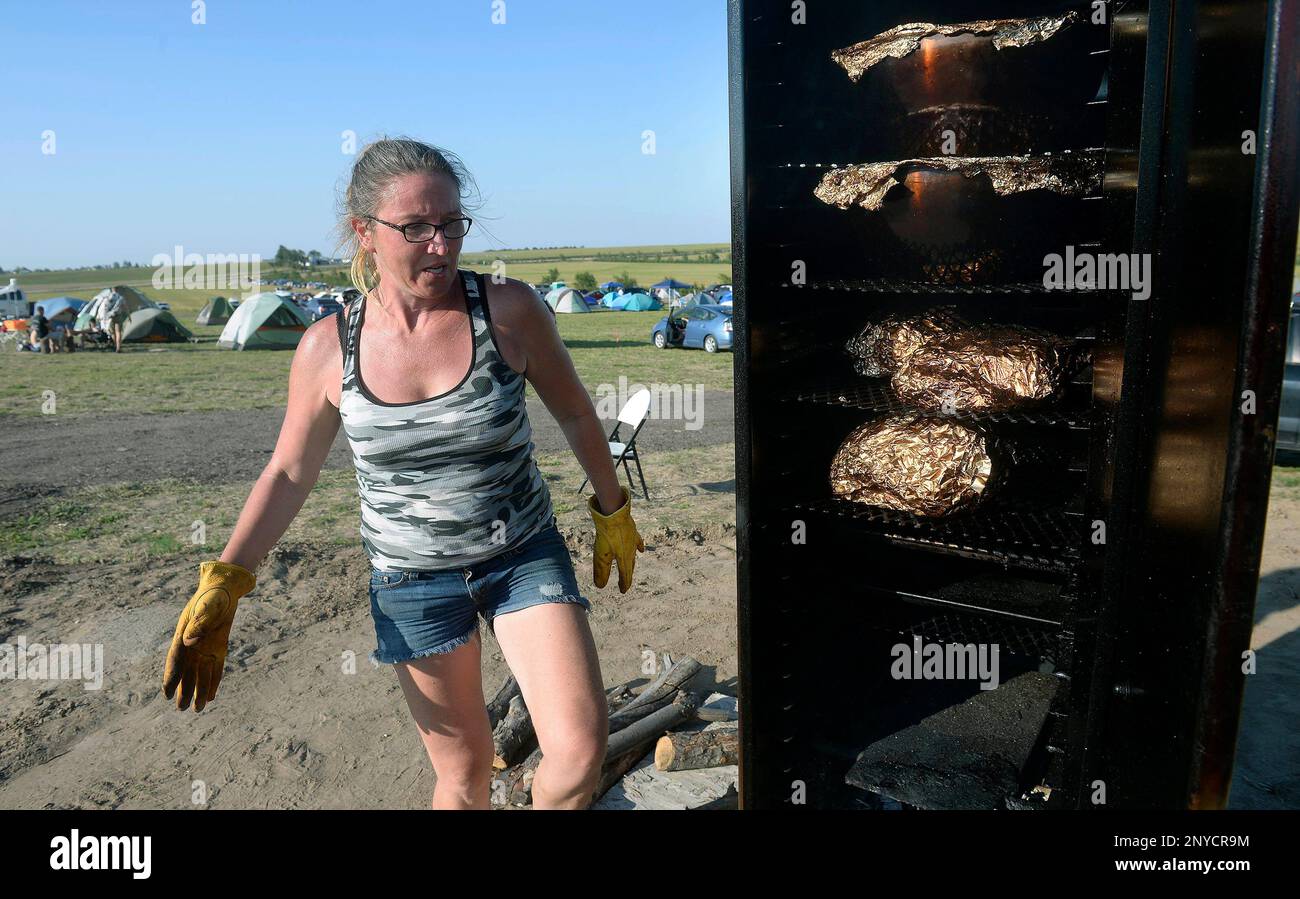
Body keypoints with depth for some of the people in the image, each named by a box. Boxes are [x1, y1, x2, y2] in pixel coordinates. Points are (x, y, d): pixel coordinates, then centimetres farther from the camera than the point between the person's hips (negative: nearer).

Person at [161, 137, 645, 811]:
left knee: (581, 749, -10)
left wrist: (612, 513, 11)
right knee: (464, 771, 11)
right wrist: (220, 588, -5)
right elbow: (288, 473, 2)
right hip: (412, 578, 1)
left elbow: (573, 411, 1)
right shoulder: (328, 348, -10)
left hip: (525, 555, 0)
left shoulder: (508, 309, -14)